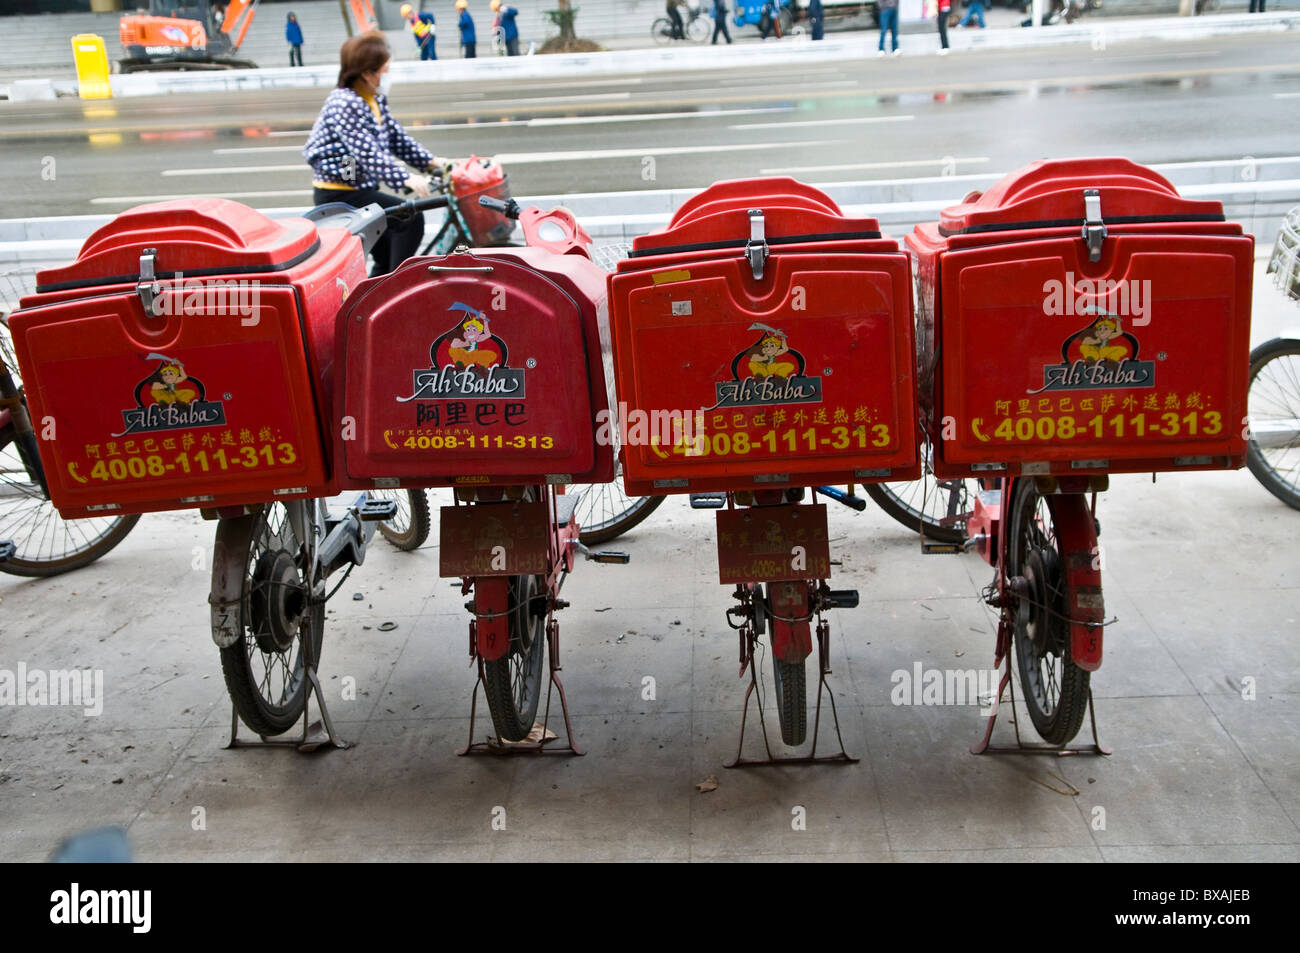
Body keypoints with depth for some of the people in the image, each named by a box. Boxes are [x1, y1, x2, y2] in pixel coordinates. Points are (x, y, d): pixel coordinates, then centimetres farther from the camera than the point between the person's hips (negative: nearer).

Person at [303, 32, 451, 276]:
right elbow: (368, 153, -30)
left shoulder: (375, 99, 9)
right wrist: (406, 178, -39)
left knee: (388, 257, 13)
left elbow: (396, 138, 11)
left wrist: (431, 161, -2)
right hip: (338, 196, -10)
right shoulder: (343, 104, -21)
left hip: (360, 189, 10)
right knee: (410, 218, -18)